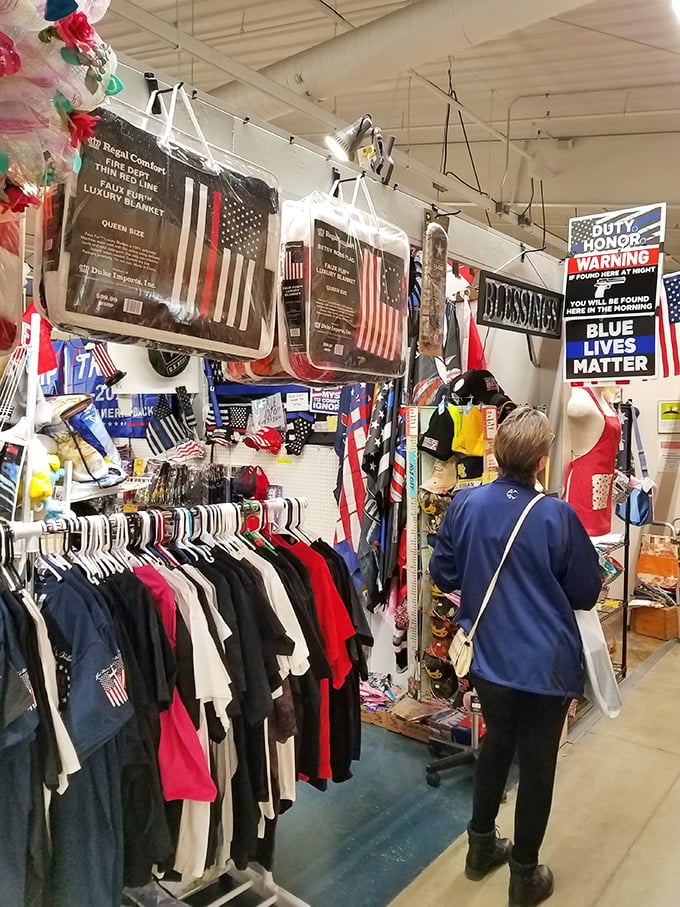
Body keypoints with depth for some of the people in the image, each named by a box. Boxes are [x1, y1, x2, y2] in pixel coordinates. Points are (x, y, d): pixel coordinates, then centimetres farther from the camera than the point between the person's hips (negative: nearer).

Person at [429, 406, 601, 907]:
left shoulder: (464, 504, -11)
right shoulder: (557, 515, -20)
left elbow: (443, 574, 0)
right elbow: (587, 593, -6)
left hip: (489, 658, 4)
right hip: (546, 663, -3)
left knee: (497, 743, 25)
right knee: (537, 765, 15)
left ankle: (481, 845, 42)